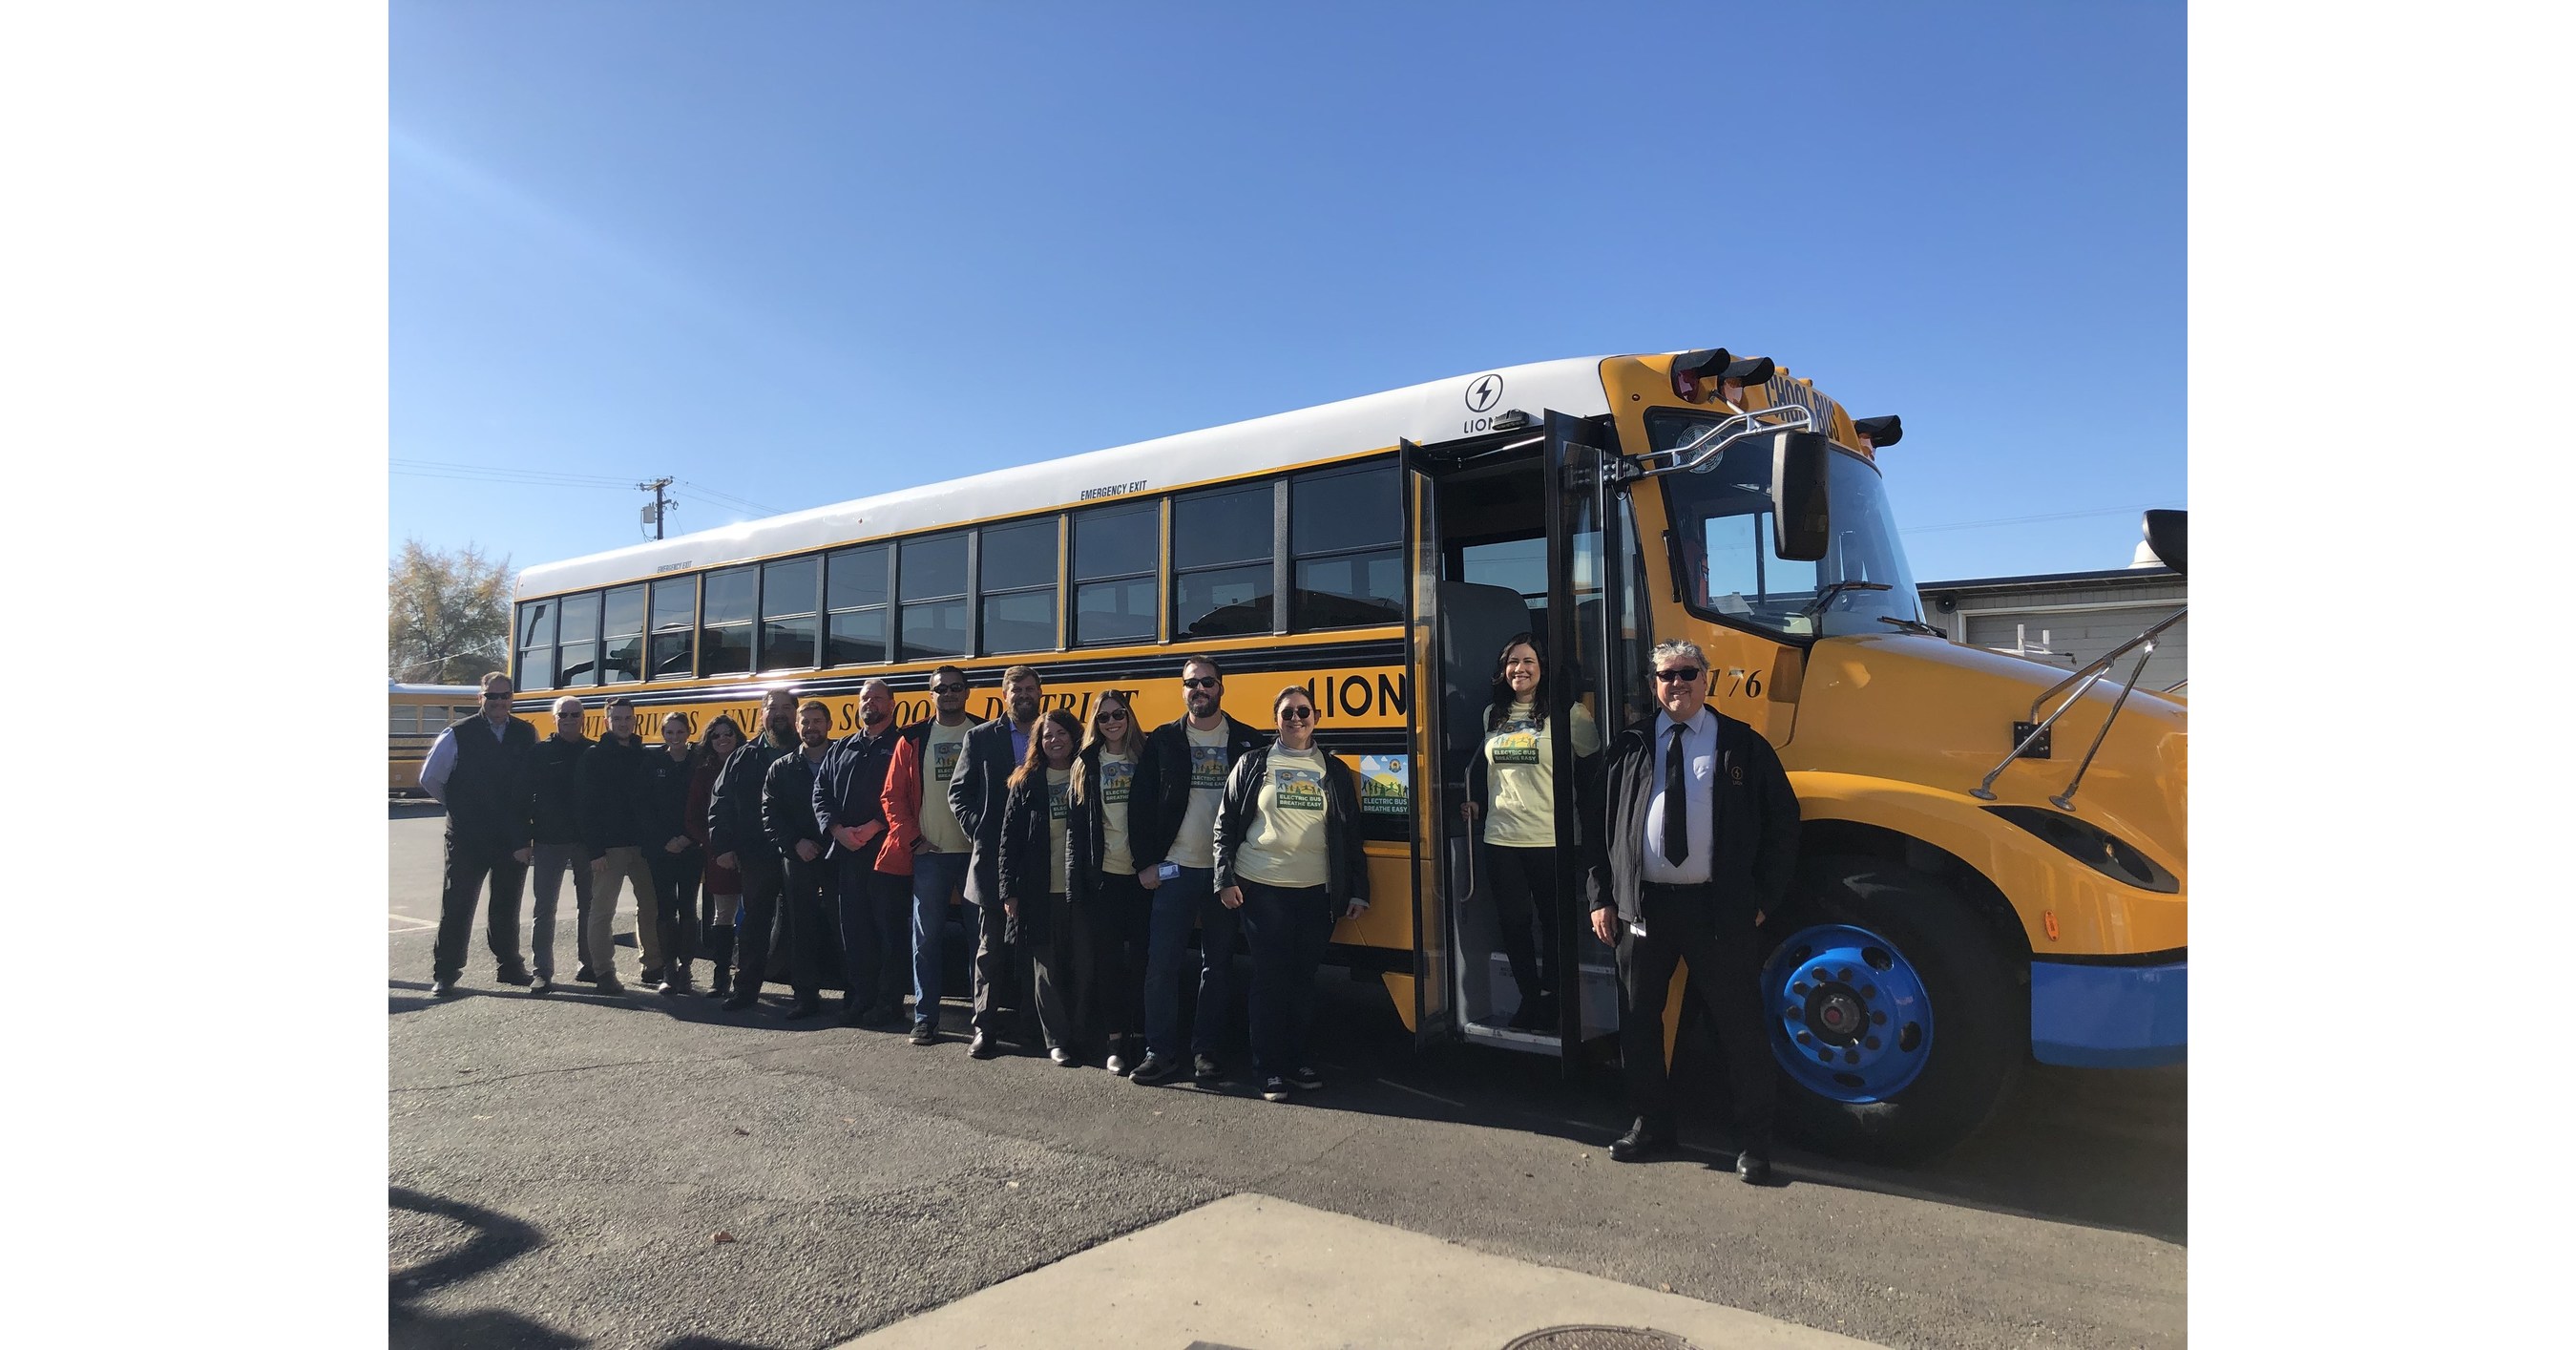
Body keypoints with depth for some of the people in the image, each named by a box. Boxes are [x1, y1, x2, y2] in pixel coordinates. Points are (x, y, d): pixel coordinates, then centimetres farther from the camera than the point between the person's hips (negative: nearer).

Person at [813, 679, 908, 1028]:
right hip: (845, 852, 5)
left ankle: (888, 1001, 5)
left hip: (886, 851, -5)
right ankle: (858, 996, 16)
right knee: (852, 927, 8)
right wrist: (837, 829, -3)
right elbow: (821, 793, 13)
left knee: (890, 926, -2)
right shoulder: (841, 748, 18)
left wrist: (874, 827, -16)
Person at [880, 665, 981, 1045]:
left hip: (975, 853, -1)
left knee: (980, 937, 5)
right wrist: (911, 839, -3)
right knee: (926, 939, 5)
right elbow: (893, 797, 7)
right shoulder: (912, 740, 6)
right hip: (929, 854, 1)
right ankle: (925, 1018, 14)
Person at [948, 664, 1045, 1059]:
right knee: (991, 946, 1)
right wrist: (978, 830, -6)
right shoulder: (981, 738, 6)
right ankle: (984, 1026, 6)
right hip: (993, 857, -1)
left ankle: (1025, 1021, 19)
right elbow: (958, 792, 6)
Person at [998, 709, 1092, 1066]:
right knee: (1046, 968, 5)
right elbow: (1010, 838, 3)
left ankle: (1081, 1035, 18)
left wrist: (1095, 884, -5)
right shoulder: (1026, 782, 6)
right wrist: (1010, 890, -2)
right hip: (1039, 891, 0)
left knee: (1083, 967, 3)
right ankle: (1057, 1040, 16)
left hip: (1079, 889, 0)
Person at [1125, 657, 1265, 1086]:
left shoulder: (1249, 742, 3)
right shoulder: (1162, 741, 3)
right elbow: (1142, 805, 3)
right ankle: (1160, 1051, 9)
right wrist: (1146, 863, -4)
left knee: (1218, 964, 9)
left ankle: (1206, 1049, 21)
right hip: (1174, 869, 0)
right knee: (1162, 962, -1)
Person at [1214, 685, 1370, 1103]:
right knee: (1270, 978, 0)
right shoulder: (1252, 765, 5)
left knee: (1304, 979, 8)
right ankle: (1269, 1069, 9)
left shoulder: (1334, 771, 11)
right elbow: (1226, 825, 4)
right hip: (1262, 889, -2)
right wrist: (1225, 879, -5)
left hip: (1316, 892, 2)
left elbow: (1351, 835, 11)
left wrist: (1358, 891, 5)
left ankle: (1296, 1060, 22)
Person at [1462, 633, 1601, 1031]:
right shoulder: (1493, 714, 11)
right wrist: (1475, 801, 15)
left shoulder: (1565, 714, -6)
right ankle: (1529, 997, 24)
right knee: (1512, 921, 9)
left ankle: (1551, 1000, 22)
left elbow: (1591, 766, -2)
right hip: (1501, 837, 5)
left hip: (1550, 838, -4)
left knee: (1553, 923, 7)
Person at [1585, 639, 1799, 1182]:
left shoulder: (1744, 745, 3)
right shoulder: (1627, 749, 8)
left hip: (1719, 907, -2)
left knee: (1740, 1023, 3)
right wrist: (1601, 897, 5)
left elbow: (1782, 823, 5)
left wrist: (1762, 897, 0)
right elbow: (1600, 825, 10)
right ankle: (1650, 1123, 28)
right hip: (1642, 904, 3)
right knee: (1638, 1019, 11)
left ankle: (1755, 1139, 18)